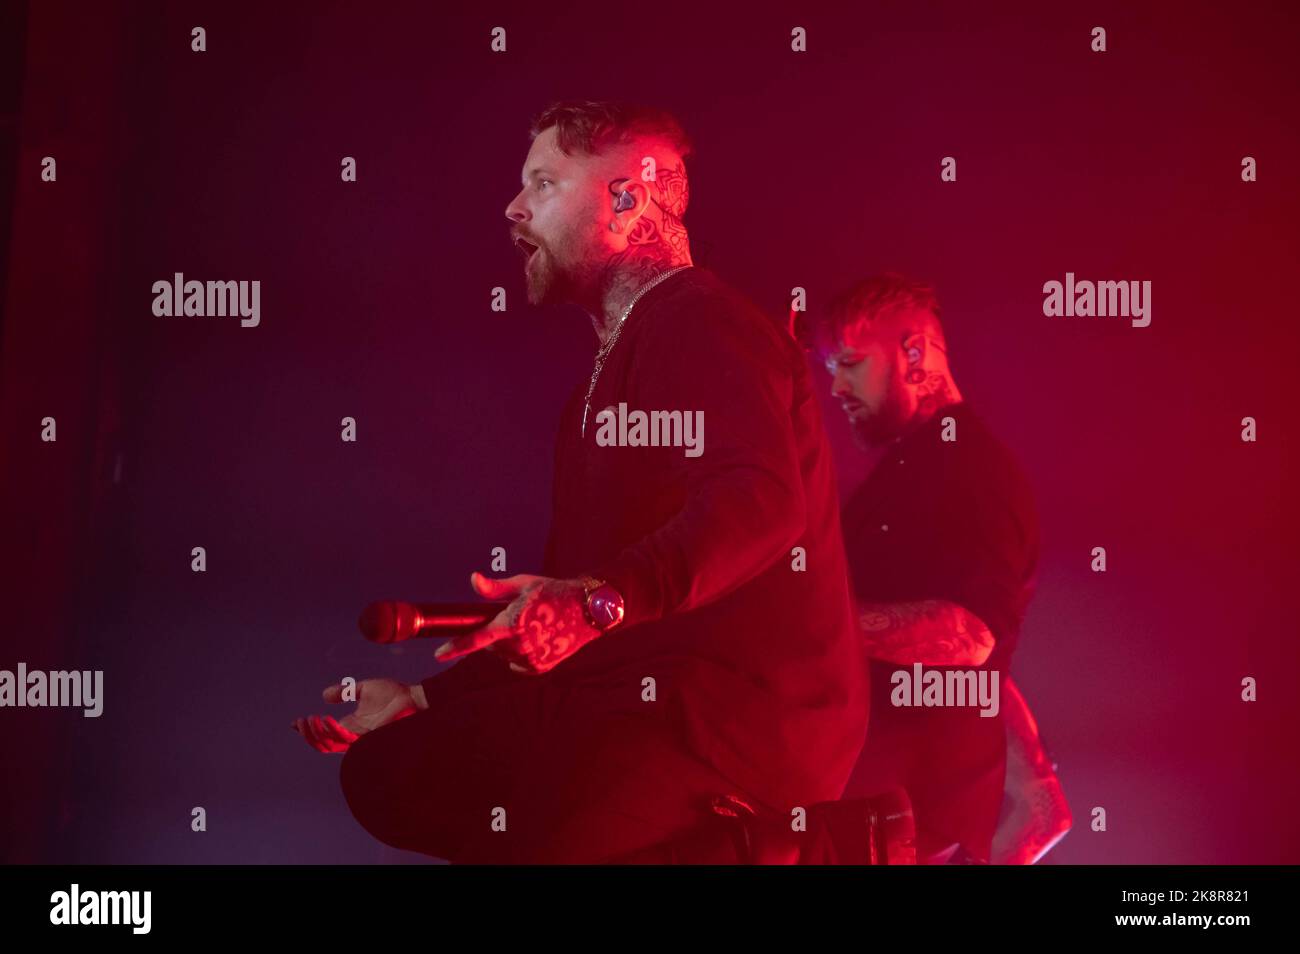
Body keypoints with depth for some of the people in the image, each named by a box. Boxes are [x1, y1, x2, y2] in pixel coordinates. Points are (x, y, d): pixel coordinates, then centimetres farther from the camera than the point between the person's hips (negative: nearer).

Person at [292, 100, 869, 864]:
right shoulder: (619, 358, 24)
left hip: (740, 711, -10)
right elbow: (562, 608, 24)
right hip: (658, 698, 10)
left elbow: (761, 500, -29)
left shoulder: (698, 321, -7)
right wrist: (426, 700, 17)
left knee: (399, 776, -21)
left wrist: (602, 597, -43)